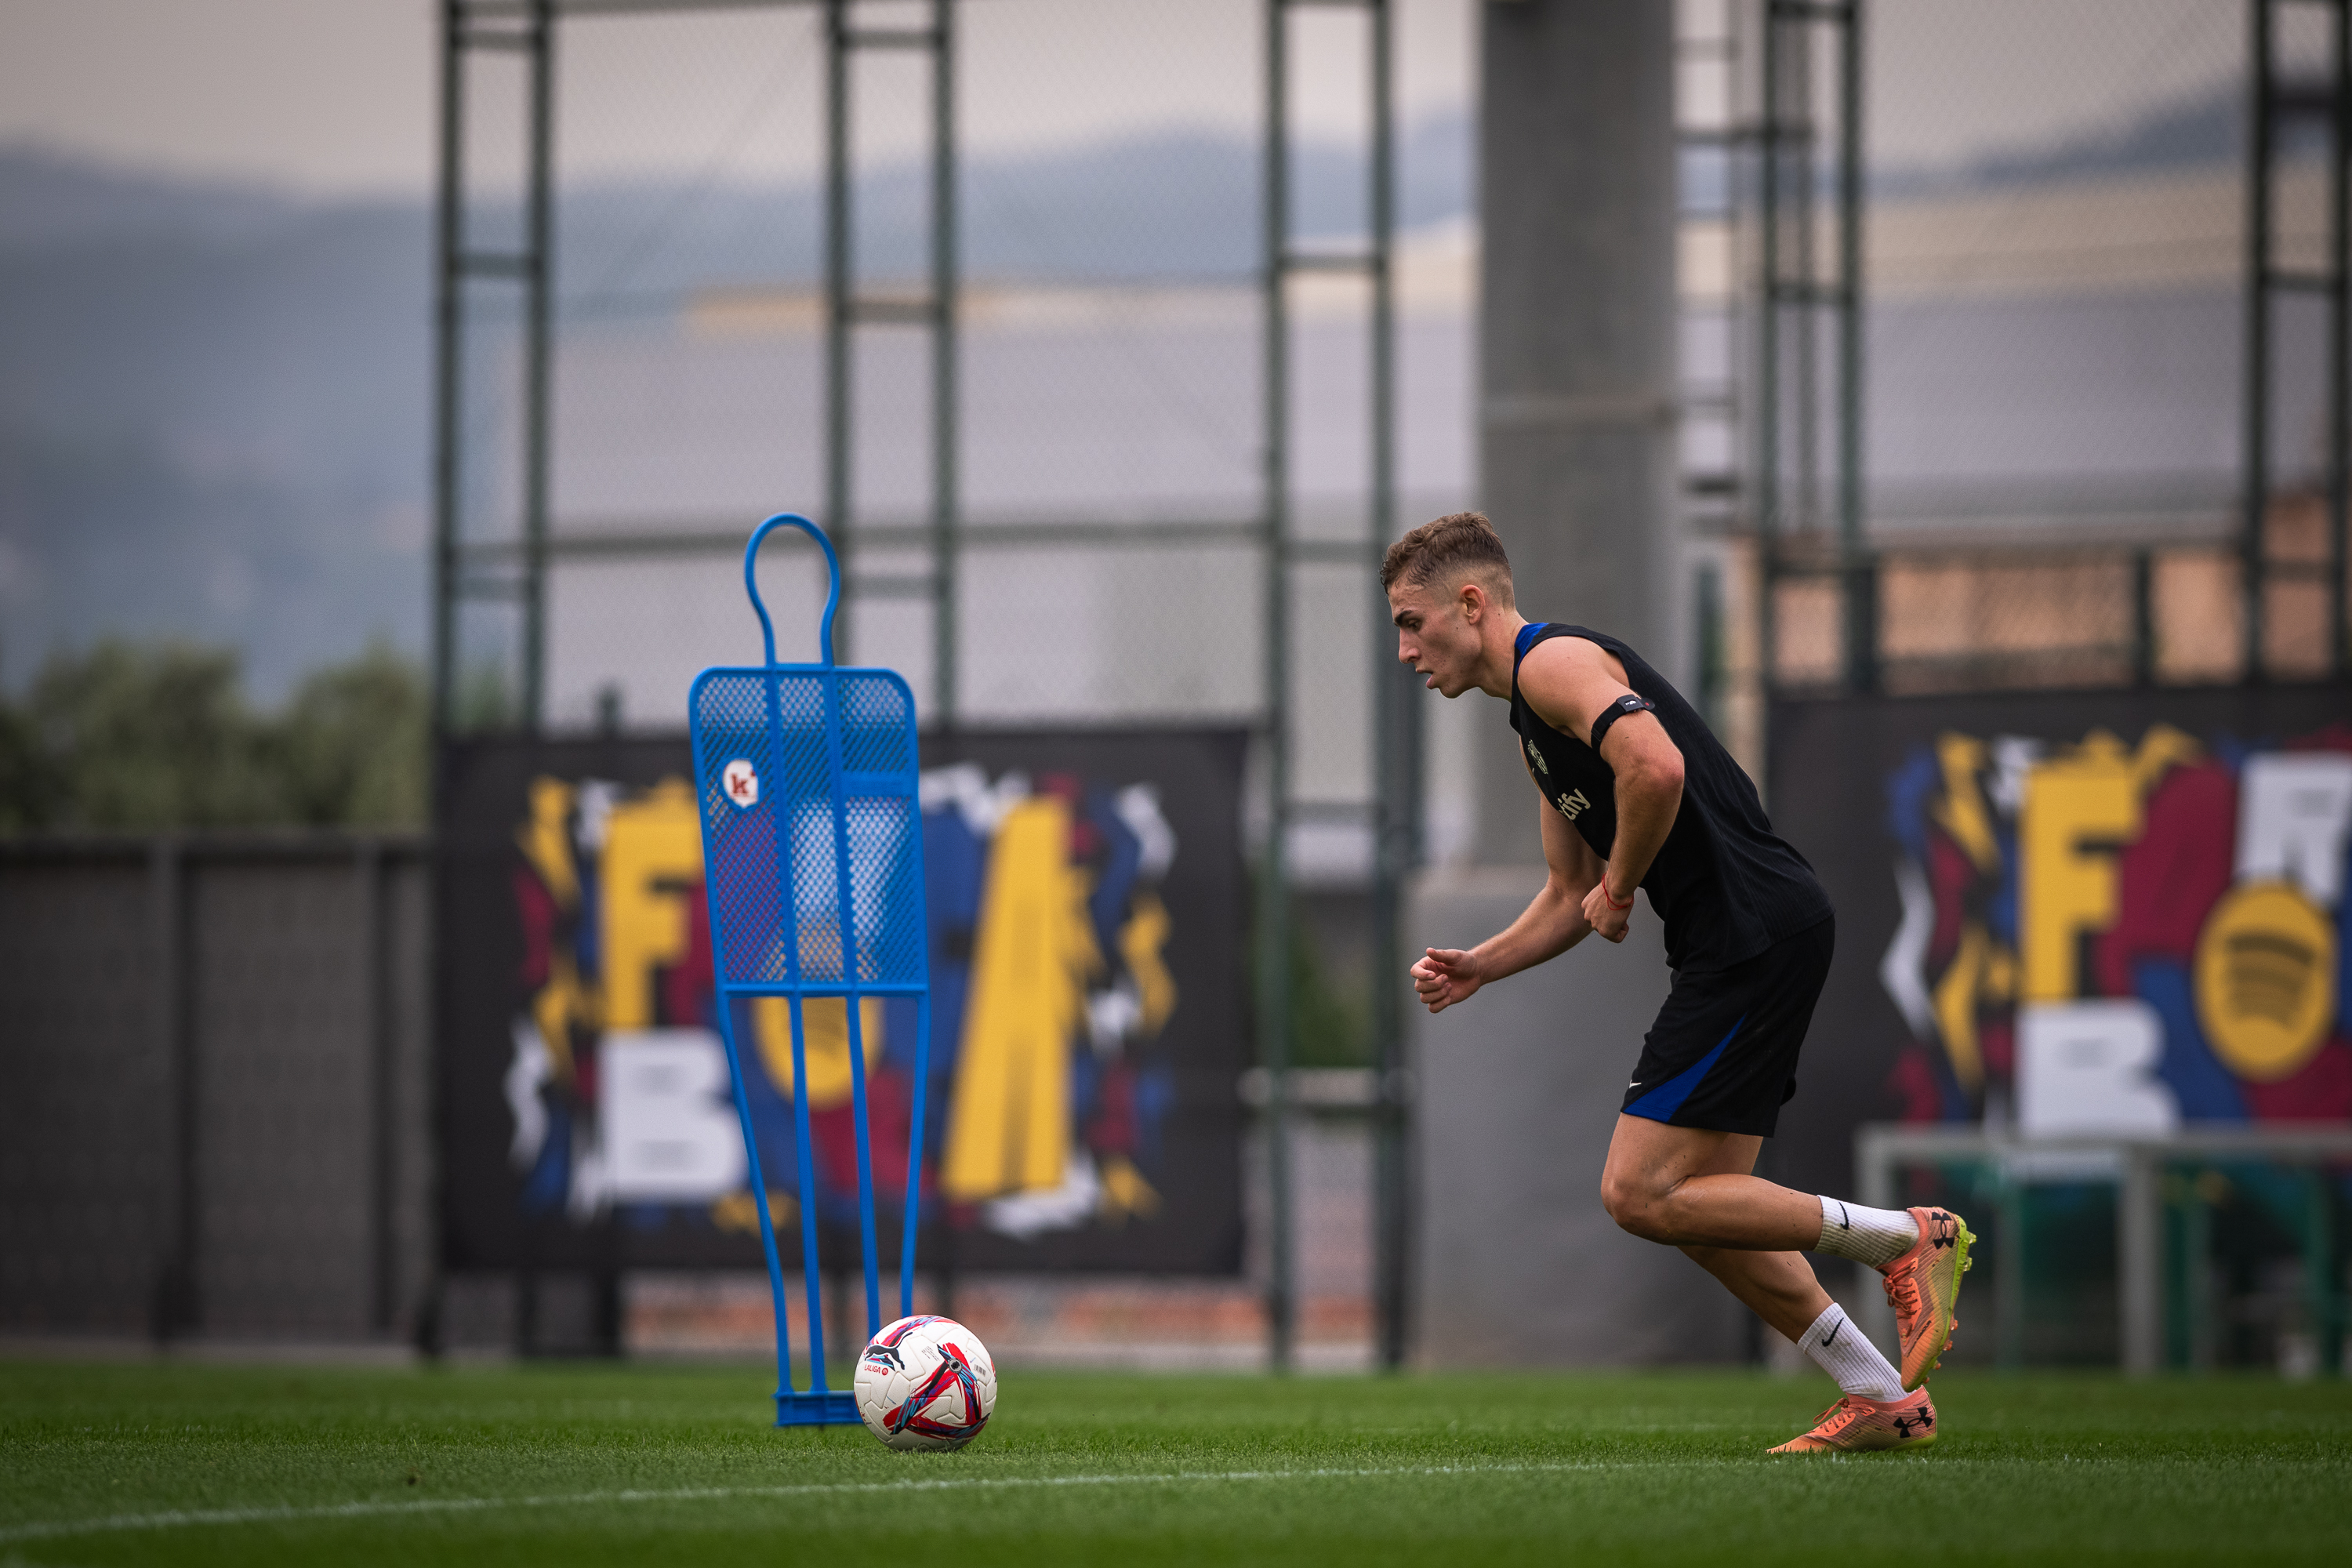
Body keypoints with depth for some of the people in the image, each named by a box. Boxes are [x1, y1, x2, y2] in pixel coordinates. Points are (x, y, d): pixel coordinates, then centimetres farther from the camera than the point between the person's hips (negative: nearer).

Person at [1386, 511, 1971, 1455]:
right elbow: (1571, 897, 28)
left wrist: (1618, 890, -13)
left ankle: (1906, 1241, -5)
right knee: (1700, 1206, 12)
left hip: (1759, 933, -10)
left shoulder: (1553, 662, -9)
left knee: (1642, 1194, -11)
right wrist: (1479, 967, 13)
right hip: (1738, 946, 10)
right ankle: (1883, 1398, 15)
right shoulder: (1534, 723, 23)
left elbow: (1654, 766, -28)